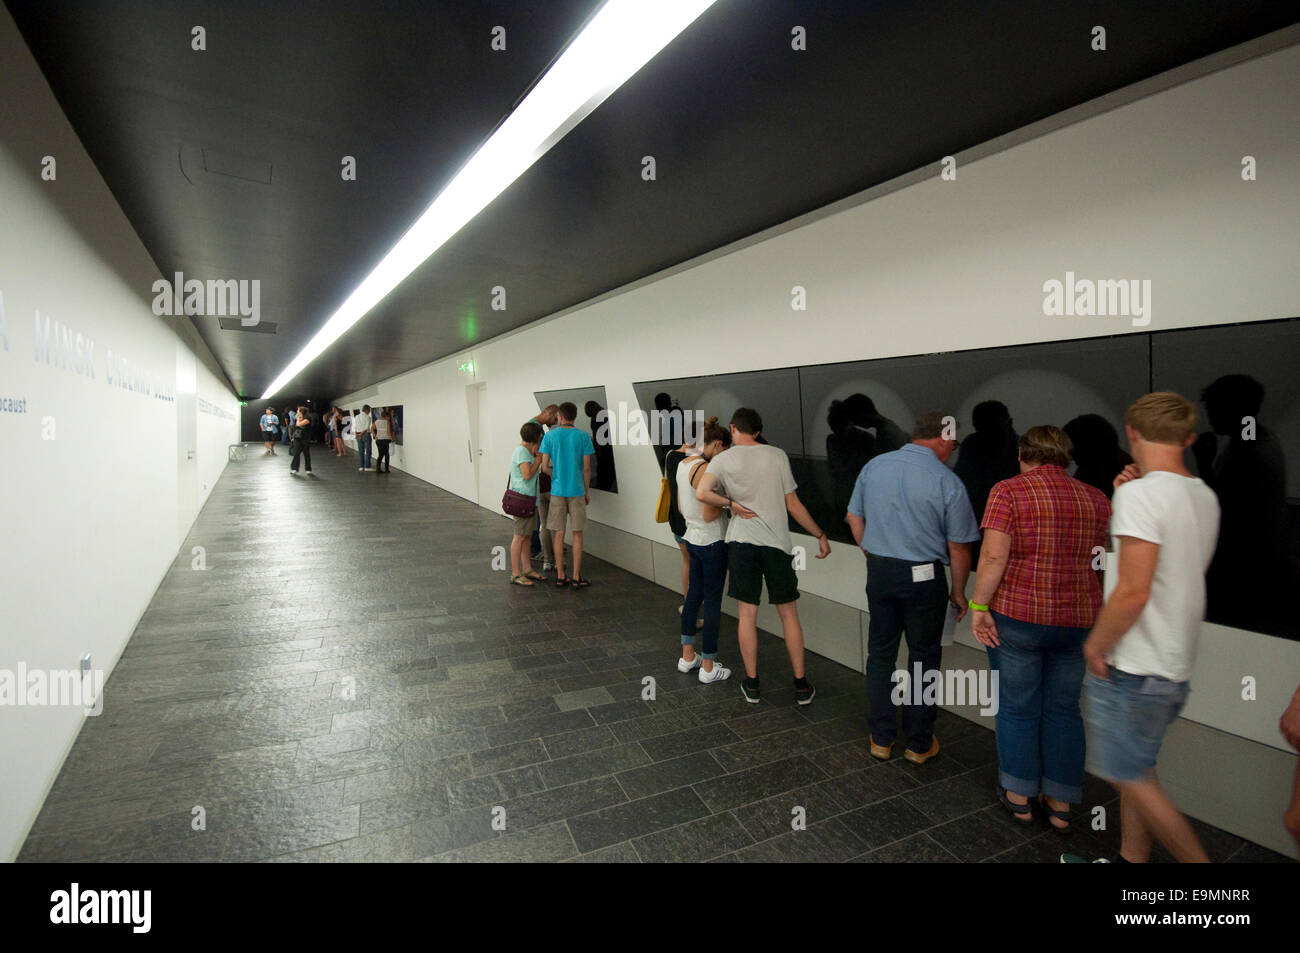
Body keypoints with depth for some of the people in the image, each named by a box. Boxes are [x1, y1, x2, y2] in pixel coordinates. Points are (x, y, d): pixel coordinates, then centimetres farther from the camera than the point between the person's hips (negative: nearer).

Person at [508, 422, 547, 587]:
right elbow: (527, 474, -21)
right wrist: (539, 459, -11)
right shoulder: (522, 451, -13)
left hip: (529, 498, 10)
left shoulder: (526, 450, 17)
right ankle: (515, 574, 0)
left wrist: (536, 456, 9)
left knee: (527, 536, 14)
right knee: (520, 536, -6)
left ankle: (527, 569, 22)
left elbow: (534, 473, 20)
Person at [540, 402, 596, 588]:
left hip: (557, 491, 1)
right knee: (577, 534, 6)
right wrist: (587, 492, 7)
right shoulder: (583, 436, -4)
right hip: (577, 491, -1)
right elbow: (586, 468, -4)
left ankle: (560, 576, 13)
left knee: (559, 534, 8)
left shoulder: (550, 436, -2)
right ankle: (576, 578, 10)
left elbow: (544, 467, -4)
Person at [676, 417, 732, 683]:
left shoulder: (683, 465, 7)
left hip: (691, 539, 9)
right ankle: (708, 668, 13)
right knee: (712, 603, 2)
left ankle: (687, 657, 30)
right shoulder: (705, 470, -21)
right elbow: (709, 515, -22)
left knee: (693, 596, 18)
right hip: (712, 543, -9)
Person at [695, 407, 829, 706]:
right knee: (788, 613, 11)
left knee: (747, 614, 10)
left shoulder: (722, 460, -2)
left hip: (742, 541, 0)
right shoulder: (777, 455, -1)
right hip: (776, 541, 0)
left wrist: (731, 504, -3)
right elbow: (793, 505, 0)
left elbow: (702, 493, -19)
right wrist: (820, 535, 10)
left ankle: (752, 684, 20)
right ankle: (802, 685, 20)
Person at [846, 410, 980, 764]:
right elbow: (958, 549, -7)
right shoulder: (948, 482, -12)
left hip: (878, 572, 4)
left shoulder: (873, 466, 1)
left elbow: (855, 518, 9)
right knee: (923, 659, 12)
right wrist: (959, 592, 6)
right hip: (924, 578, -3)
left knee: (880, 654, 14)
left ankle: (881, 739, 25)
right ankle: (919, 744, 26)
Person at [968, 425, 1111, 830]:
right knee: (1064, 708, 16)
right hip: (1078, 617, 4)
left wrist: (979, 606, -12)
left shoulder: (1008, 492, -10)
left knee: (1018, 708, 10)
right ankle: (1060, 803, 26)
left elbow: (994, 556, -18)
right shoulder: (1096, 498, 5)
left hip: (1017, 615, -4)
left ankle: (1019, 796, 25)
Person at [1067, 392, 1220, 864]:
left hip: (1134, 667, -9)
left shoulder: (1142, 493, -21)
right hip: (1176, 663, 9)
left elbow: (1133, 591, -26)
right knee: (1136, 770, 20)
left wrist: (1096, 644, -12)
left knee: (1131, 777, 7)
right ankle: (1132, 859, 32)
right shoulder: (1205, 497, 6)